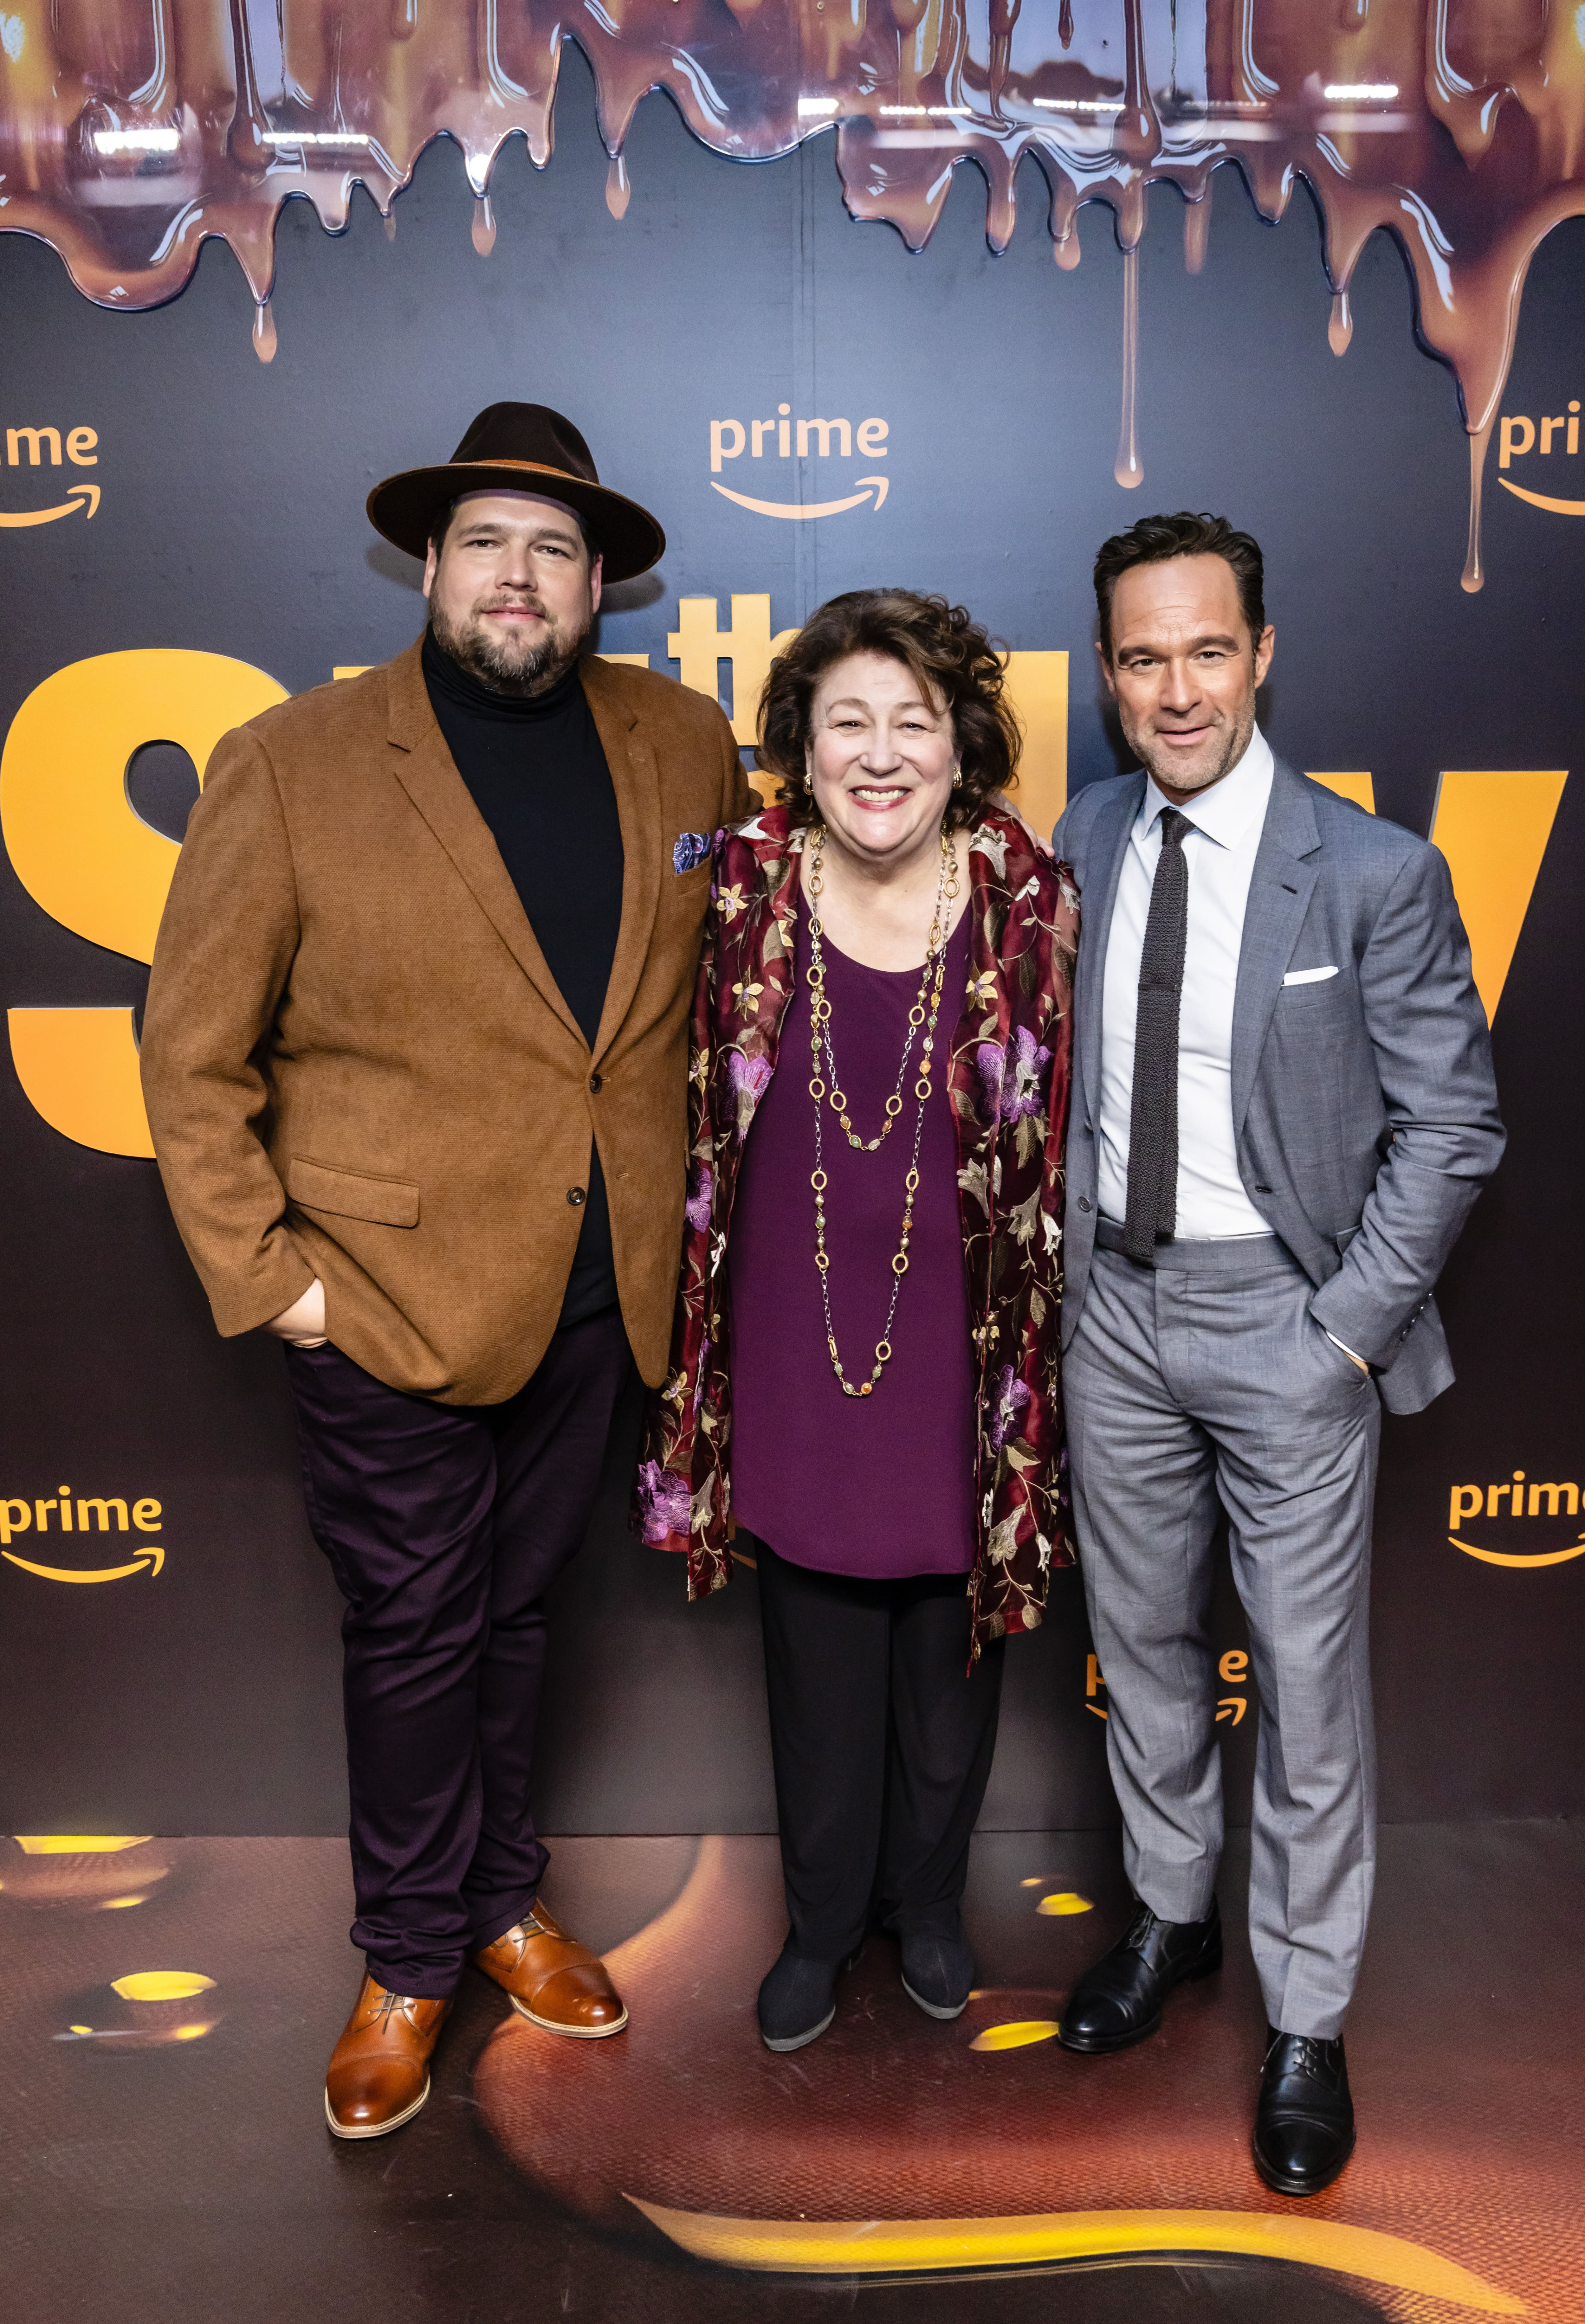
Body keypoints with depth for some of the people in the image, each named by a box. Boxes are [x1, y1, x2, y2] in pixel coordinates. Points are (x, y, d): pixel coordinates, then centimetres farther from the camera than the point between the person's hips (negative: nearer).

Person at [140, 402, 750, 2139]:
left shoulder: (686, 749, 2)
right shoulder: (289, 767, -9)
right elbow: (193, 1051, -5)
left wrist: (704, 1185, 9)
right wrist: (260, 1272, -8)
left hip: (596, 1288, 3)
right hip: (389, 1295, -3)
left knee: (516, 1608, 20)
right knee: (415, 1632, 10)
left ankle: (503, 1900, 42)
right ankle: (408, 1962, 33)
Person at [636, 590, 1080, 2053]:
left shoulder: (1031, 907, -8)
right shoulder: (740, 893, -6)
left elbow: (1062, 1148, -3)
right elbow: (692, 1123, 2)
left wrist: (1040, 1368, -2)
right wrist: (688, 1353, 4)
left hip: (960, 1360, 0)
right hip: (796, 1351, 1)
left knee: (950, 1654, 18)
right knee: (817, 1662, 16)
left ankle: (927, 1901, 44)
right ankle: (823, 1920, 40)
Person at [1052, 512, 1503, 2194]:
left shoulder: (1374, 875, -13)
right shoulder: (1083, 840, 0)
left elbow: (1451, 1127, -9)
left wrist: (1350, 1329, -12)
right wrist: (1070, 1254, 4)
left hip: (1286, 1315, -4)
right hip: (1115, 1300, 4)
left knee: (1309, 1679, 6)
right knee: (1141, 1637, 19)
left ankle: (1306, 2022, 27)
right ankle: (1171, 1911, 43)